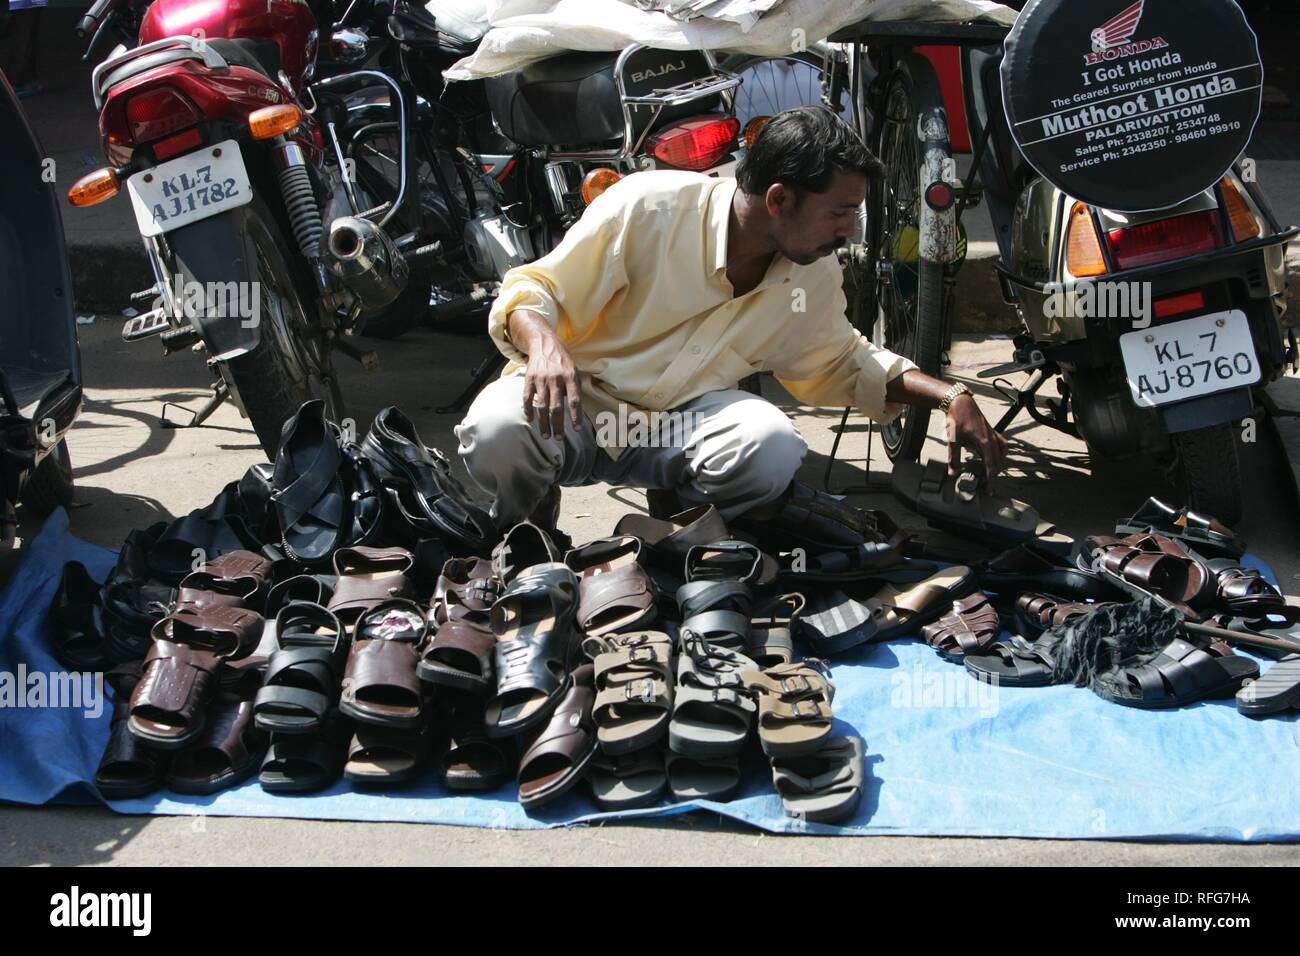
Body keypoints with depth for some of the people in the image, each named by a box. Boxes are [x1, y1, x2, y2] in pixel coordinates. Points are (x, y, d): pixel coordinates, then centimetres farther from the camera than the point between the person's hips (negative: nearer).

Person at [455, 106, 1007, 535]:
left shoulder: (816, 274, 1)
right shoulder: (648, 207, -18)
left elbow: (839, 360, 19)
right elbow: (533, 290, -14)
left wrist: (948, 397, 7)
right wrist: (545, 345, -37)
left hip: (685, 417, 3)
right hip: (579, 395, -2)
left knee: (775, 449, -30)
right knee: (496, 433, -36)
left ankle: (687, 510, 5)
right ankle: (526, 525, 2)